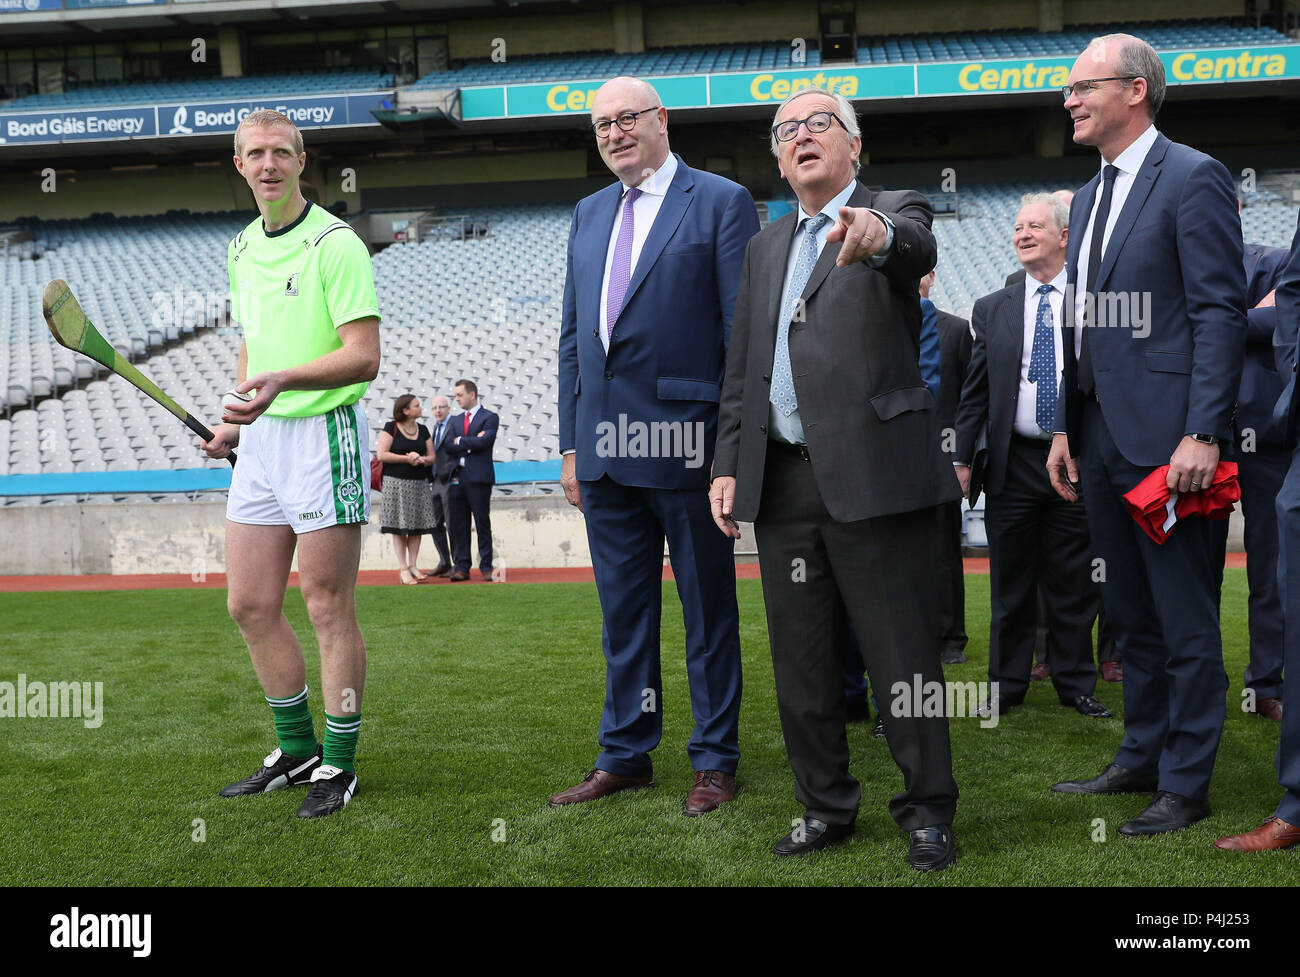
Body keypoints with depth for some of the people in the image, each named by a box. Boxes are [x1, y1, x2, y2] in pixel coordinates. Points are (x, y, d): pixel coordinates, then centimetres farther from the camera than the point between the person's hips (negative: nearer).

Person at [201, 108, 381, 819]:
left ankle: (339, 765, 11)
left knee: (329, 609, -2)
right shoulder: (242, 248, 14)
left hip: (324, 433, -8)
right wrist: (235, 419, 14)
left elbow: (363, 358, -17)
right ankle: (297, 749, 25)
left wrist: (282, 379, -30)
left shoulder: (335, 245, -10)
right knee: (250, 606, 10)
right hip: (261, 439, 8)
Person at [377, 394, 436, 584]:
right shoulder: (391, 428, -3)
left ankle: (413, 566, 10)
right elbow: (381, 455, -10)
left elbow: (432, 456, 12)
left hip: (419, 483, 5)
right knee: (399, 527, -4)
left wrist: (421, 459, -10)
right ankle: (403, 569, -2)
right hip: (396, 482, -5)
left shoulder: (423, 430, 13)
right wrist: (407, 458, -14)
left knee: (417, 526, 3)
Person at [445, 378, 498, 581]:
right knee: (458, 524, 3)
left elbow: (483, 442, -15)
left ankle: (486, 567, 3)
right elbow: (449, 448, 6)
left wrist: (460, 441, -2)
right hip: (457, 478, 5)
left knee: (482, 523, -2)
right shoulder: (456, 420, 19)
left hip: (478, 477, -5)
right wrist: (471, 443, -7)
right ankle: (462, 567, 8)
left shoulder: (490, 418, 1)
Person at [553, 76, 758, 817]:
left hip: (686, 443, -6)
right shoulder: (589, 215, 16)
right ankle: (626, 755, 25)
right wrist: (572, 443, 12)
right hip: (605, 447, 6)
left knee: (708, 610, 5)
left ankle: (716, 761, 17)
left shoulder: (722, 202, -3)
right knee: (623, 610, 13)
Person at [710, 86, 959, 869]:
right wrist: (729, 464, 10)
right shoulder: (766, 246, 19)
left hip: (873, 473, -6)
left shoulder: (893, 214, 2)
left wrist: (876, 235, -47)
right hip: (783, 481, 6)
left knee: (904, 655, -1)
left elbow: (918, 247, -24)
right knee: (802, 662, 11)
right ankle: (826, 806, 25)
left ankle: (929, 813, 12)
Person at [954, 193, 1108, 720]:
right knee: (1010, 583, 6)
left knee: (1075, 582, 6)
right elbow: (975, 391, 9)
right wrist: (962, 457, 3)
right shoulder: (991, 309, 9)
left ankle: (1076, 683, 19)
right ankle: (1007, 684, 17)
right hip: (1013, 464, 1)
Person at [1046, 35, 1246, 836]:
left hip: (1166, 436, -8)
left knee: (1186, 621, 1)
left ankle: (1186, 786, 10)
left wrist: (1203, 433, -20)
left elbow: (1222, 312, -14)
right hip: (1102, 437, 8)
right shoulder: (1089, 198, 17)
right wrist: (1065, 426, 15)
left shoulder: (1193, 178, -8)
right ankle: (1142, 759, 28)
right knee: (1132, 617, 16)